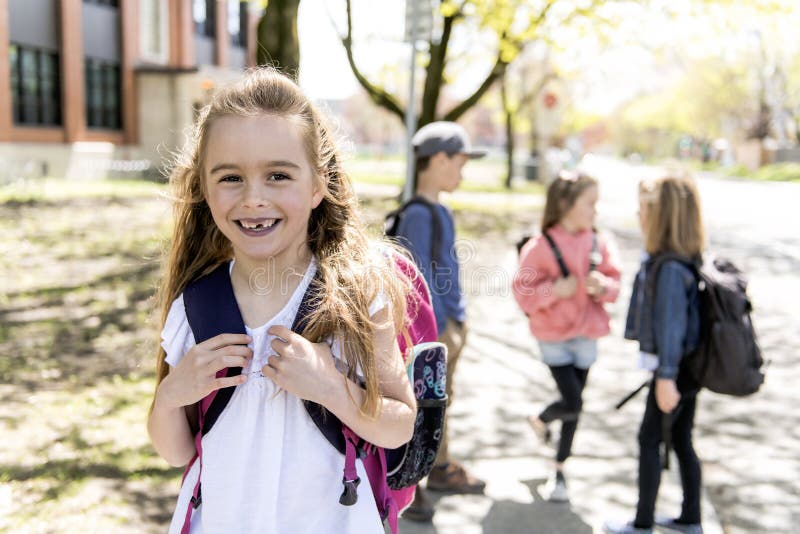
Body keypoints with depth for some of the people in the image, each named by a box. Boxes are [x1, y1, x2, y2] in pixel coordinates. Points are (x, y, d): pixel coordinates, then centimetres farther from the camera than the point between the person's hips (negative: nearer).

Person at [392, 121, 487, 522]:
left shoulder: (439, 211, 9)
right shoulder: (417, 214, -20)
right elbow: (420, 277, -21)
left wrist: (458, 320, 16)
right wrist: (442, 328, -18)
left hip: (448, 320, 9)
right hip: (429, 324, -9)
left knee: (441, 397, 20)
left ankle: (440, 468, 35)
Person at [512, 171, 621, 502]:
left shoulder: (600, 244, -3)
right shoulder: (540, 247, -14)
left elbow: (614, 283, 5)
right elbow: (523, 293, -13)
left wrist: (603, 286, -17)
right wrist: (556, 289, -27)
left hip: (586, 334, 4)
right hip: (553, 336, -4)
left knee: (575, 402, 11)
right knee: (572, 404, -9)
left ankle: (560, 469, 30)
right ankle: (541, 421, 28)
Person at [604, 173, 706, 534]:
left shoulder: (669, 268, -24)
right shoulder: (689, 259, 3)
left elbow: (671, 324, -23)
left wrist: (666, 376, -19)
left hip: (676, 370, -8)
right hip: (689, 366, 8)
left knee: (649, 440, 5)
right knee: (682, 440, 17)